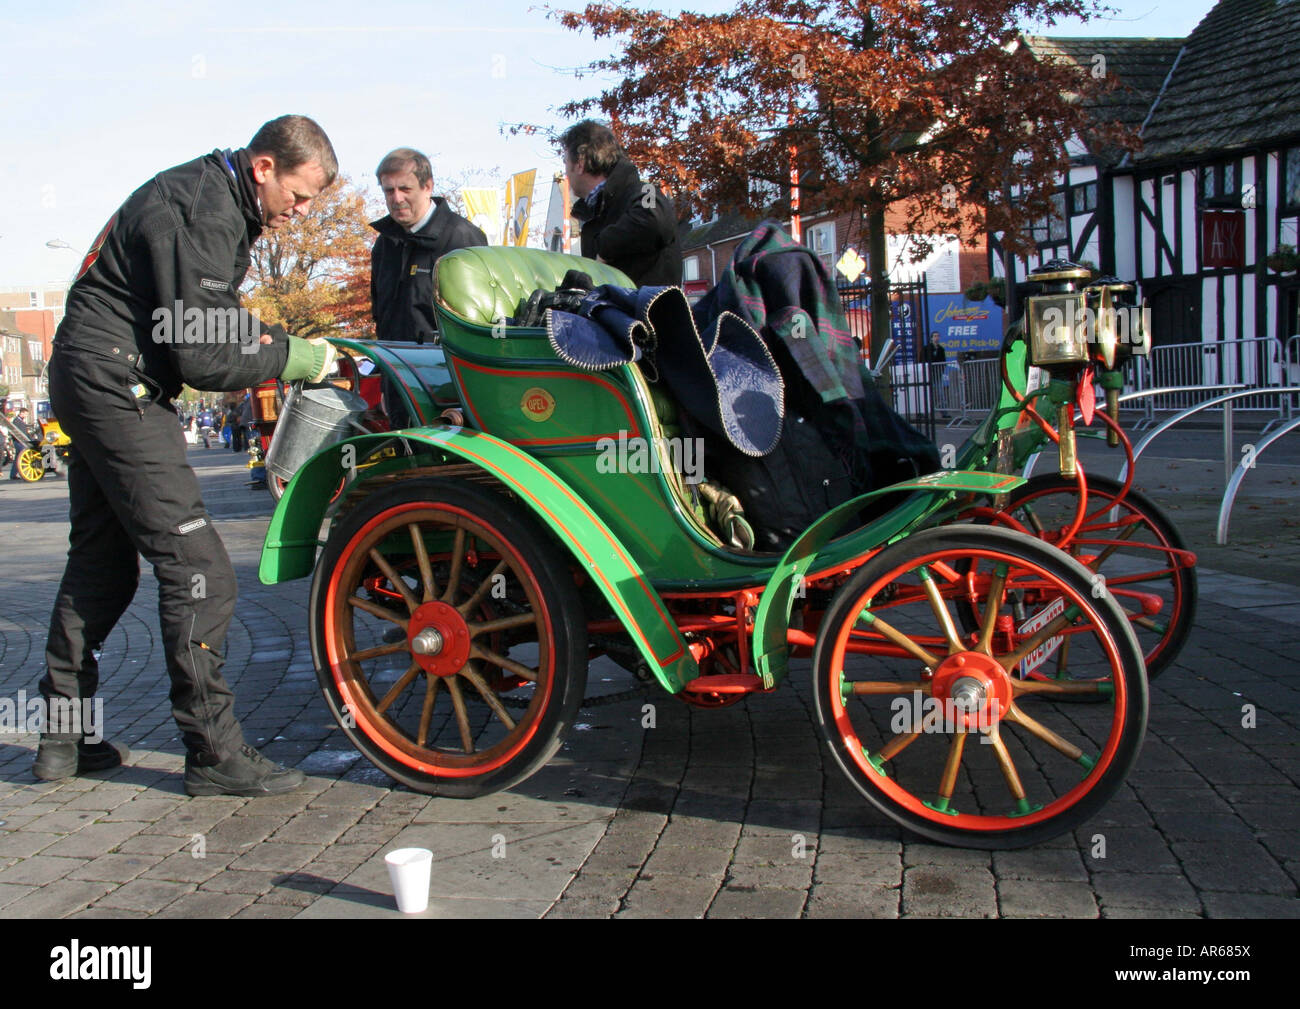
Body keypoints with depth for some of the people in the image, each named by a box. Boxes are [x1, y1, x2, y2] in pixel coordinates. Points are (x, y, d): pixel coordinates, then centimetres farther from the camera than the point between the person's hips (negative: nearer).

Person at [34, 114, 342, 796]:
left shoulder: (209, 194, 12)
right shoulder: (204, 217, -20)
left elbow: (208, 312, 22)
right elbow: (200, 359, -23)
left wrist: (261, 337, 5)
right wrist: (294, 359, -12)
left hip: (90, 380, 11)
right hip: (116, 385, -11)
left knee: (102, 560, 15)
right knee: (196, 568, -10)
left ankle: (63, 737, 23)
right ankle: (214, 753, -5)